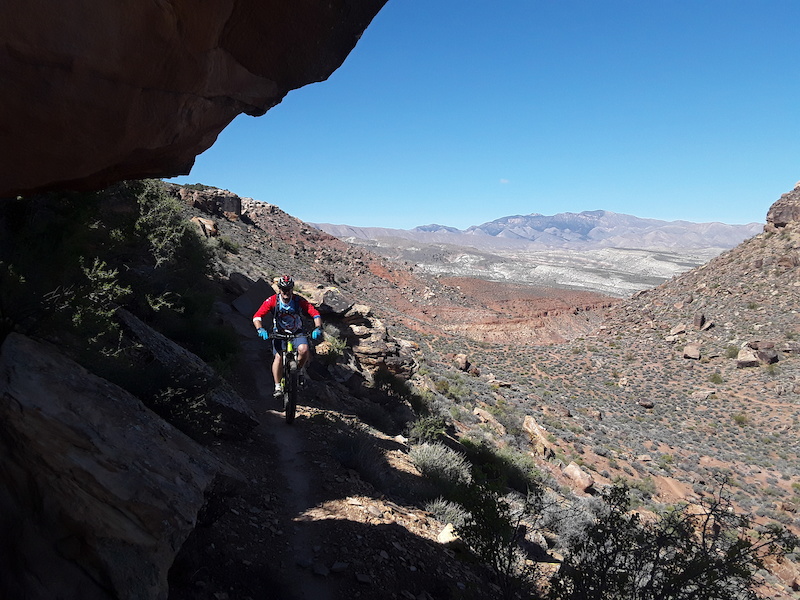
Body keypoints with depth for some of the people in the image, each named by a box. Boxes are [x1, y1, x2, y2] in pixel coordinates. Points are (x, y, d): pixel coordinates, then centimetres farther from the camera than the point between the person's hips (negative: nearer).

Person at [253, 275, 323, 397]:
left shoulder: (299, 300, -16)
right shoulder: (272, 300, -16)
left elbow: (315, 314, -20)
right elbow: (257, 316, -21)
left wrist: (318, 328, -37)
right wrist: (260, 329, -39)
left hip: (297, 333, 0)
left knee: (303, 349, -29)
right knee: (278, 356, -21)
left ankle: (299, 370, 2)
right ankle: (278, 387, -5)